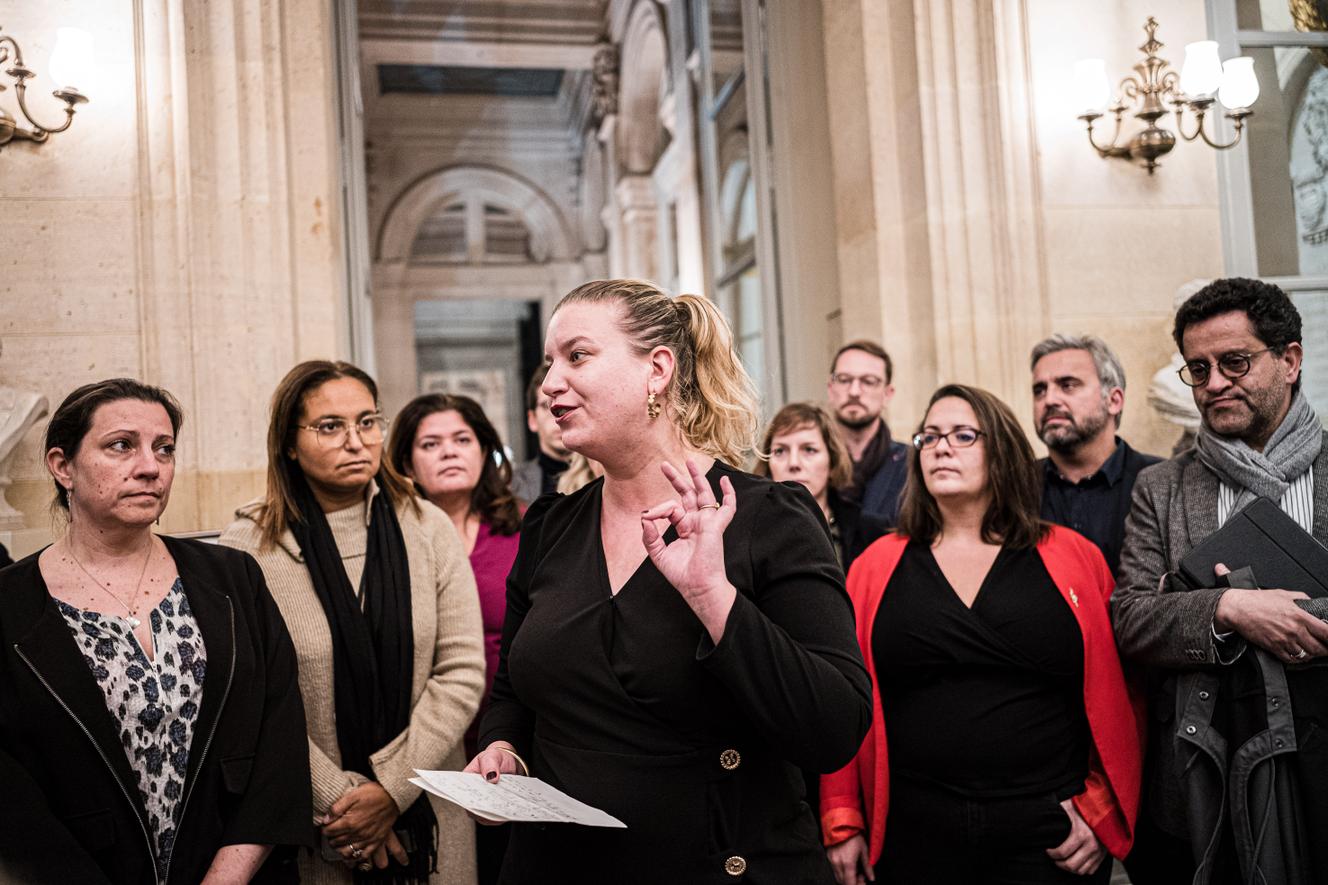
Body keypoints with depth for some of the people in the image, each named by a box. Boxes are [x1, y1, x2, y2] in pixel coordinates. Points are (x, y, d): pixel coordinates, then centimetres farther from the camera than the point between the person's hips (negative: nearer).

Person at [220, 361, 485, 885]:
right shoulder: (247, 548, -9)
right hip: (306, 825, -2)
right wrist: (337, 798, -14)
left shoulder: (429, 530, -2)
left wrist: (391, 788, -11)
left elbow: (462, 670, -5)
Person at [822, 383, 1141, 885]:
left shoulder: (1073, 558, 2)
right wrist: (842, 824, 1)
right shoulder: (876, 566, 4)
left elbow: (1117, 698, 3)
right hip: (914, 835, 1)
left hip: (1051, 838, 0)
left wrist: (1102, 808, -2)